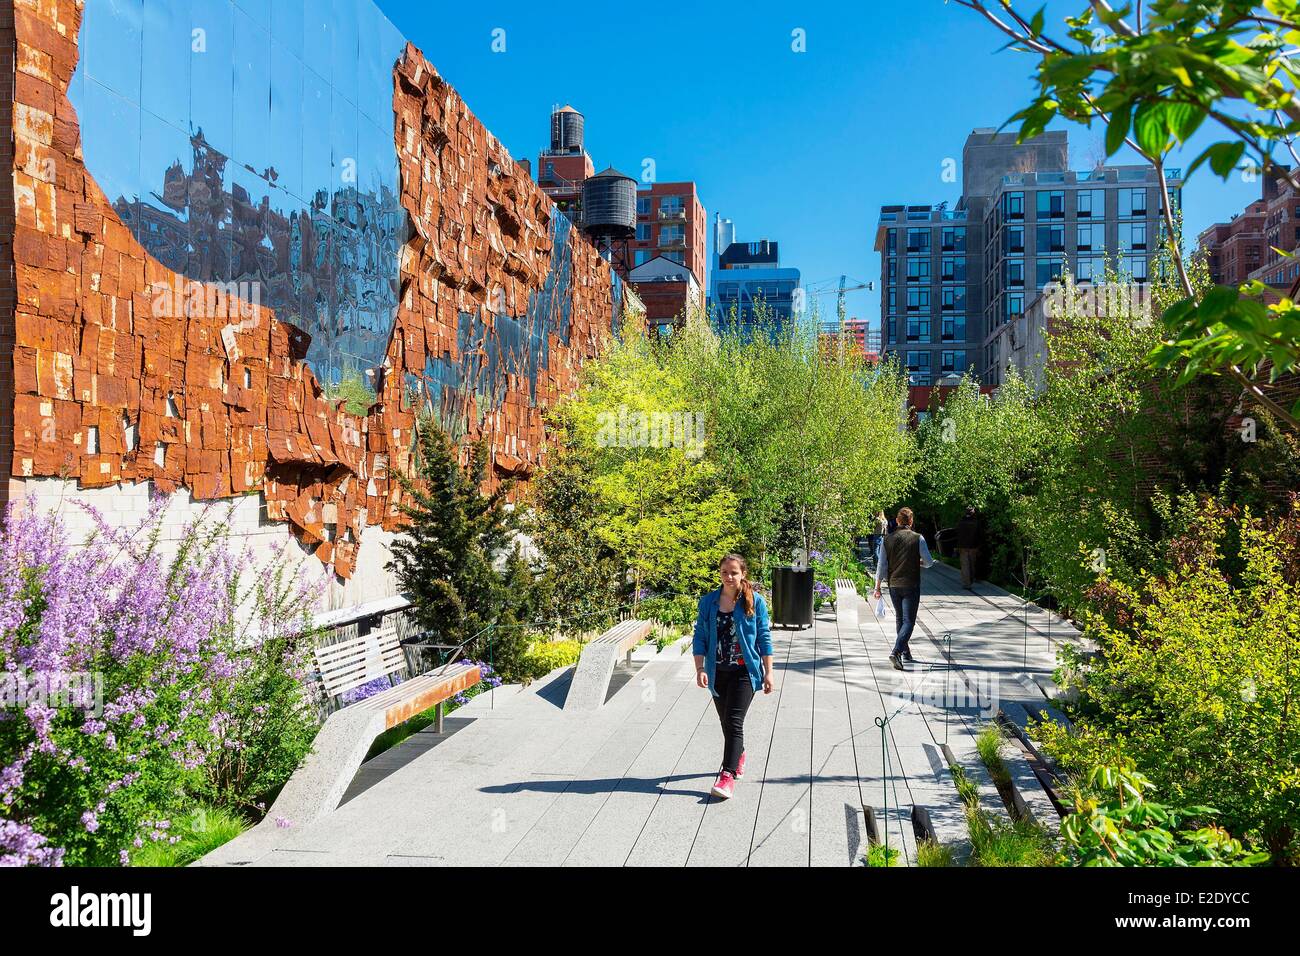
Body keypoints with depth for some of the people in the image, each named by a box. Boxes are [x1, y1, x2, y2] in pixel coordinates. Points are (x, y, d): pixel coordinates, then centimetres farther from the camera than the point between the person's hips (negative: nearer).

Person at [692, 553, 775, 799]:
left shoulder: (755, 601, -6)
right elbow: (700, 637, 1)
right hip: (718, 672, 3)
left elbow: (764, 638, -2)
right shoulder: (708, 602, 0)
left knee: (734, 721, -11)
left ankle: (728, 775, -8)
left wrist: (768, 672, -3)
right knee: (726, 722, 15)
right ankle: (738, 755, 41)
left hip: (744, 672, -3)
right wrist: (700, 669, -7)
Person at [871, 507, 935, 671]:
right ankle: (896, 652, -21)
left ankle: (905, 653, 29)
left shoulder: (887, 539, 1)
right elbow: (929, 562, -1)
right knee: (908, 621, -3)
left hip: (893, 585, 4)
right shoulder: (918, 539, -8)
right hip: (911, 585, -4)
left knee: (900, 619, 19)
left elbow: (881, 565, 1)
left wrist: (877, 587, 8)